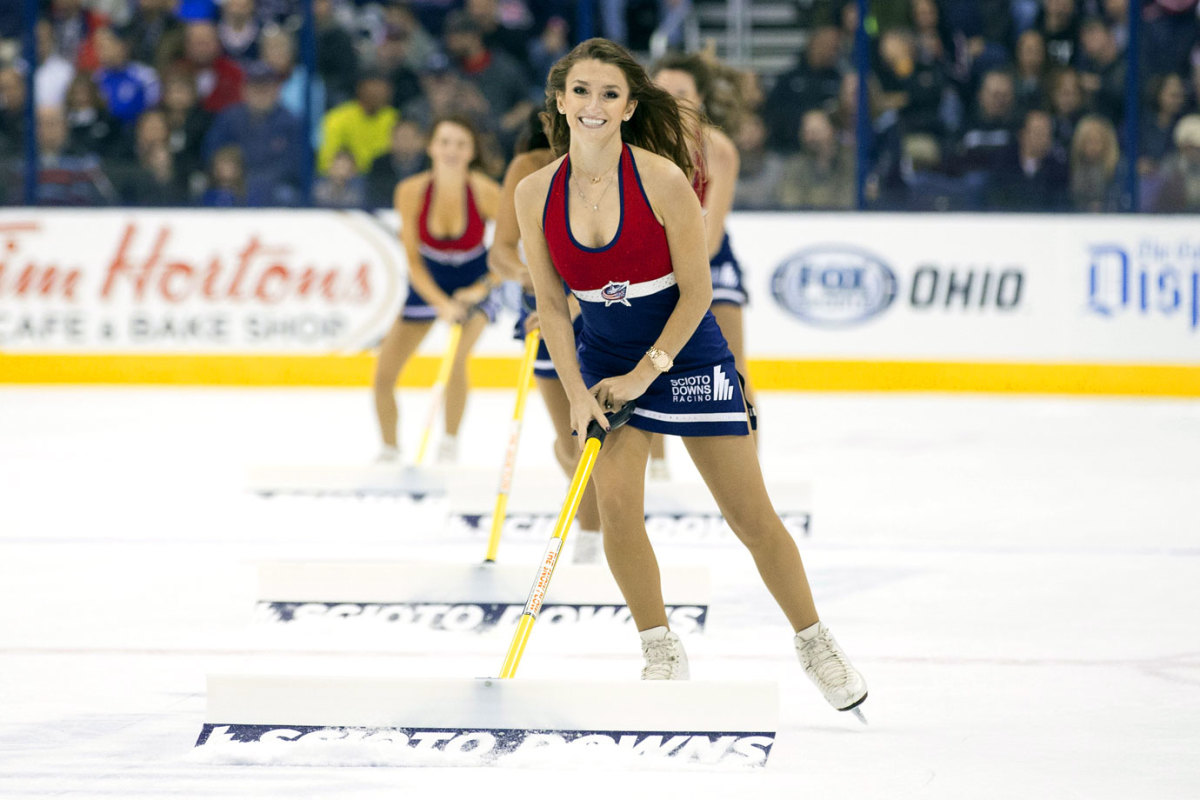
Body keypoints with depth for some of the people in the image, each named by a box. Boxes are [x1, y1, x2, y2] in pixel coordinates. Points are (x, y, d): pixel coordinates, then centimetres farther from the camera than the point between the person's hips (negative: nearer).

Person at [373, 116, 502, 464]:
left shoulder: (485, 192, -25)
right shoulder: (411, 191, -22)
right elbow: (413, 260, -16)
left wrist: (482, 289, -23)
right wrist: (441, 304, -27)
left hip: (473, 283, -3)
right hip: (427, 282, 3)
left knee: (456, 359, -28)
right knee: (384, 374, 1)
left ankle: (449, 448, -11)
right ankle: (389, 451, 25)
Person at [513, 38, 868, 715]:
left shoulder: (662, 179, -20)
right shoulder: (536, 194, -9)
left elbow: (696, 291, -15)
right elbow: (551, 304, -2)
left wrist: (645, 373, -17)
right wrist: (577, 394, -10)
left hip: (686, 351, -3)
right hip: (603, 356, 3)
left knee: (751, 515, 0)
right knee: (617, 503, -11)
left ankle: (815, 644, 17)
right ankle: (663, 652, 5)